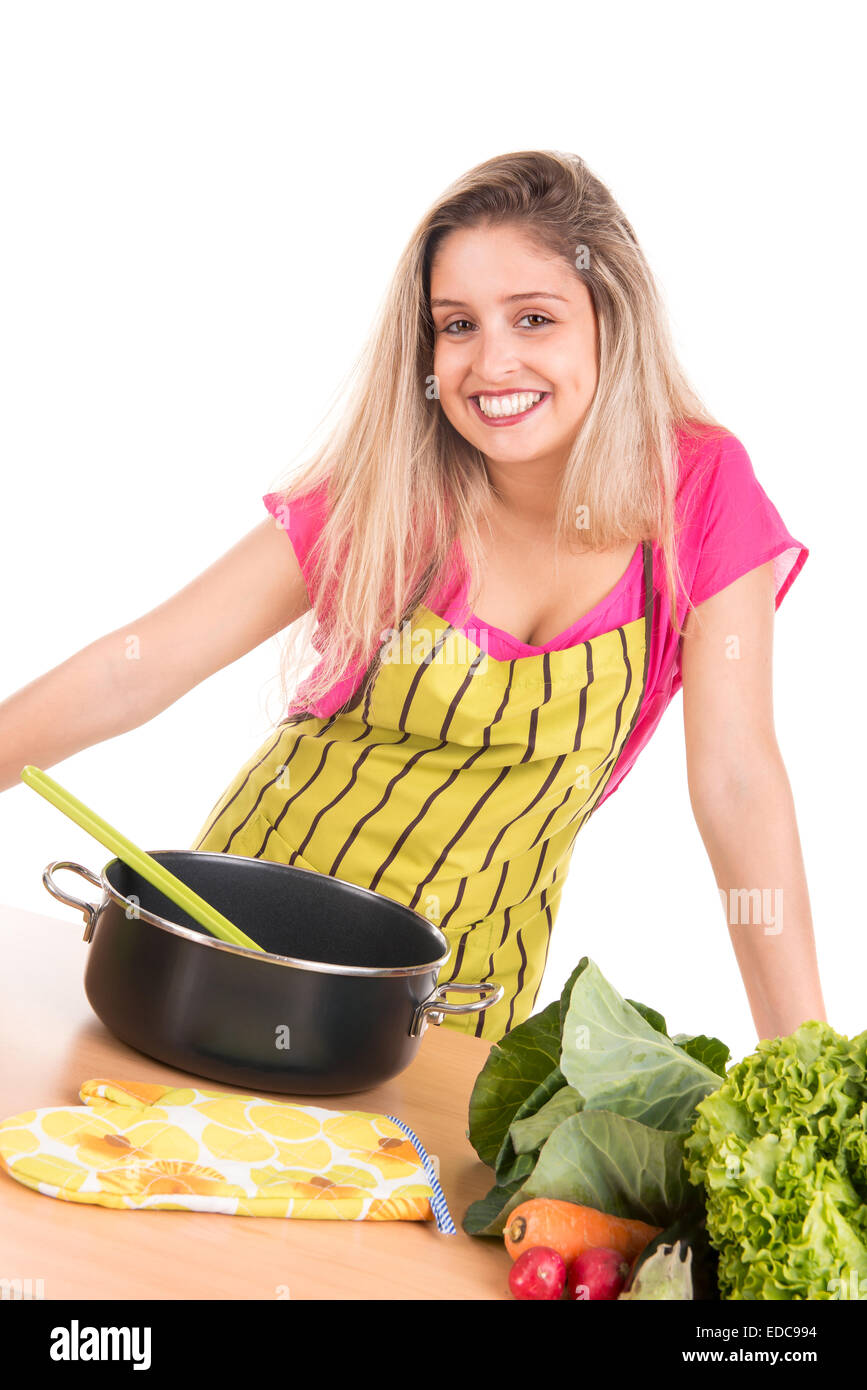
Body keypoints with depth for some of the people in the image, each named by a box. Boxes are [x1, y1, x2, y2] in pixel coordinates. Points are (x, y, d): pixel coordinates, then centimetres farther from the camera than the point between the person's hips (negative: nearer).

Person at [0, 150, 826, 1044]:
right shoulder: (386, 490, -14)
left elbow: (736, 778, -14)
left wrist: (803, 1050, -18)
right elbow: (141, 671, -16)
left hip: (470, 964, 1)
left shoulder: (700, 488, -14)